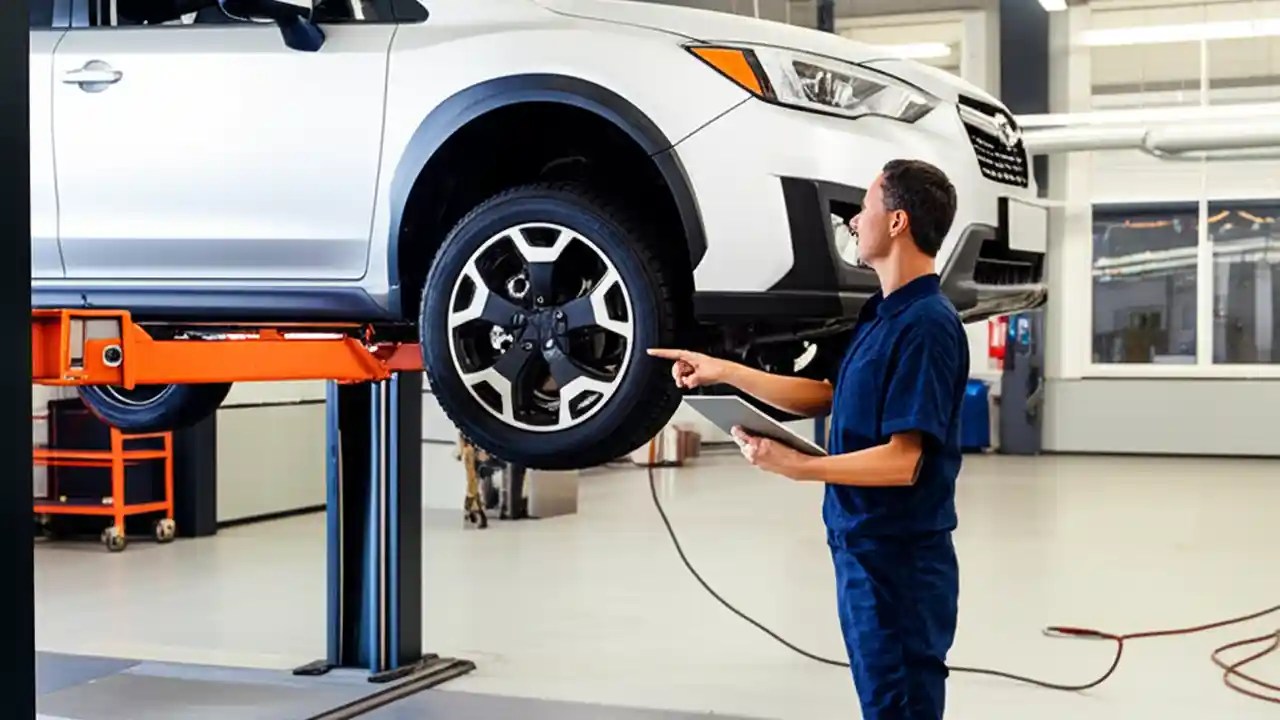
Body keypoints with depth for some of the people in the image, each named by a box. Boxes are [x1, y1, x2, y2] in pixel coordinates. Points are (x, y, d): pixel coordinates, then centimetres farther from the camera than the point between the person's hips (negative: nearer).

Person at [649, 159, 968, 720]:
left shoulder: (926, 324, -20)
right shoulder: (882, 312, 11)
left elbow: (902, 461, -23)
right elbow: (825, 396, 18)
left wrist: (797, 466, -28)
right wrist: (724, 372, 12)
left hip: (899, 559, -10)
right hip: (862, 549, 10)